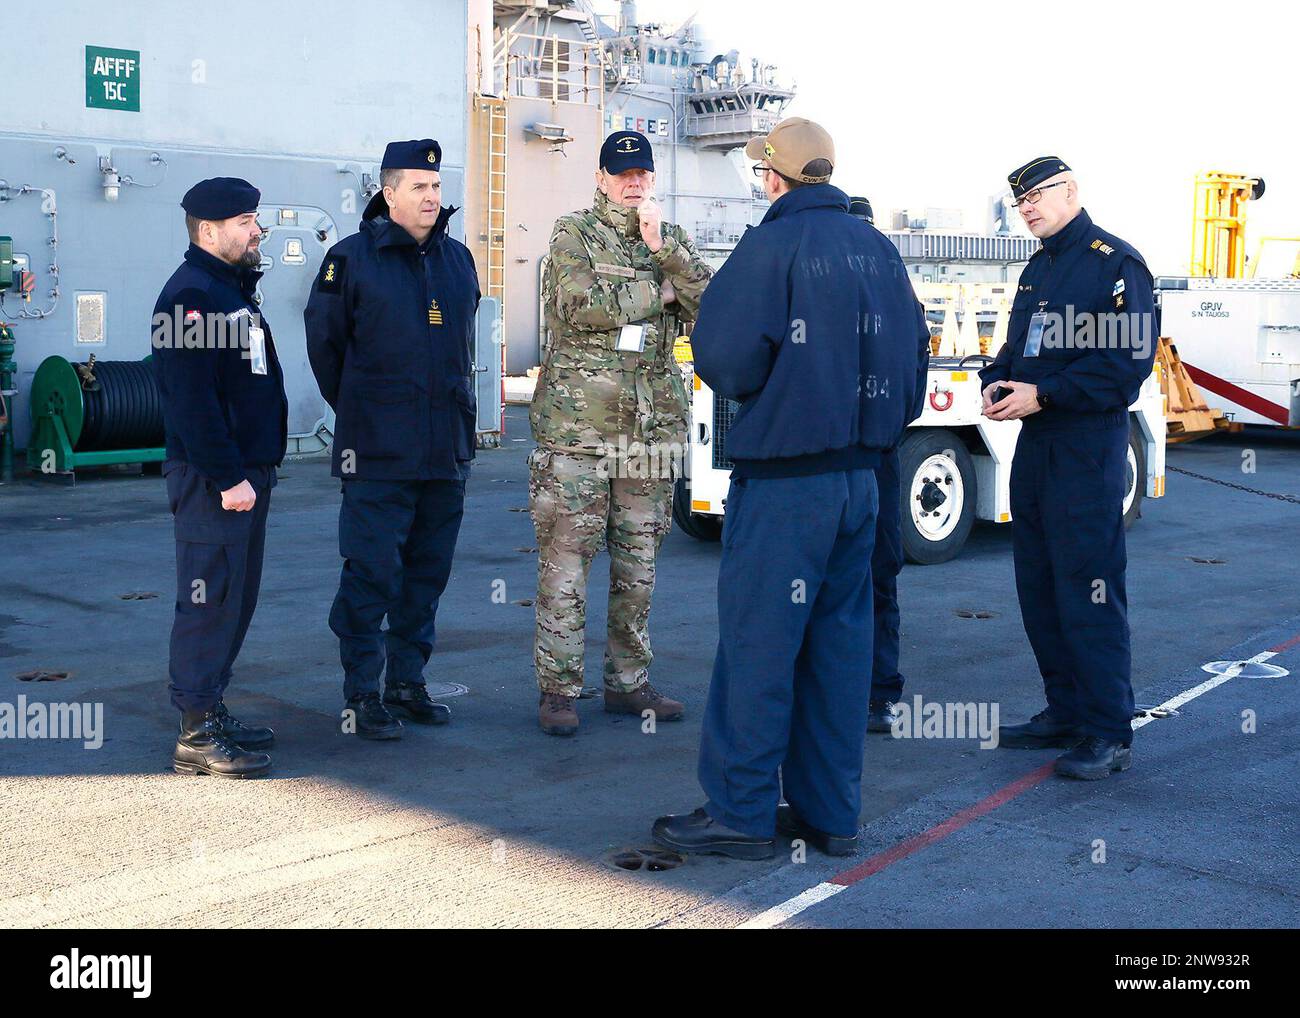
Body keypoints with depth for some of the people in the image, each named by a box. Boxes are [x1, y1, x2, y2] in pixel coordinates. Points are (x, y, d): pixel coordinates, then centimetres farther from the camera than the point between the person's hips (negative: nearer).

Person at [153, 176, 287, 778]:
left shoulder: (234, 289, 18)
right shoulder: (190, 295, -15)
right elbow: (192, 402, -22)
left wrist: (256, 469, 18)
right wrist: (228, 478, -22)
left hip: (246, 474, 10)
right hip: (213, 480, -10)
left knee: (236, 599, 15)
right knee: (210, 603, -6)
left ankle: (212, 712, 25)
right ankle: (197, 737, 0)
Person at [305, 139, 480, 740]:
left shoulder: (457, 259, 12)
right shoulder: (352, 259, -5)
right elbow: (323, 342, 4)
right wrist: (356, 412, 10)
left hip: (447, 450, 6)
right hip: (378, 455, -5)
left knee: (427, 573, 11)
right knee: (372, 575, -4)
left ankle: (407, 684, 24)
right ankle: (361, 697, 6)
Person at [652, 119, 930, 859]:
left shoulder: (773, 246, -12)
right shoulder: (878, 249, 9)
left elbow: (725, 359, -16)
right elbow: (914, 348, 11)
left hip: (784, 478, -7)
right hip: (859, 477, 7)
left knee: (757, 639, 0)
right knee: (839, 638, 11)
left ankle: (741, 812, 6)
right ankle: (830, 811, 17)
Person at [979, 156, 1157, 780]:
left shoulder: (1115, 262, -9)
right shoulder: (1038, 270, 18)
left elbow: (1128, 360, -17)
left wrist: (1043, 394, -19)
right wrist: (996, 383, 1)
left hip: (1088, 451, -9)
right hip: (1034, 445, 9)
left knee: (1088, 590, -8)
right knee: (1039, 587, 12)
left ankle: (1109, 733, -1)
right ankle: (1064, 714, 23)